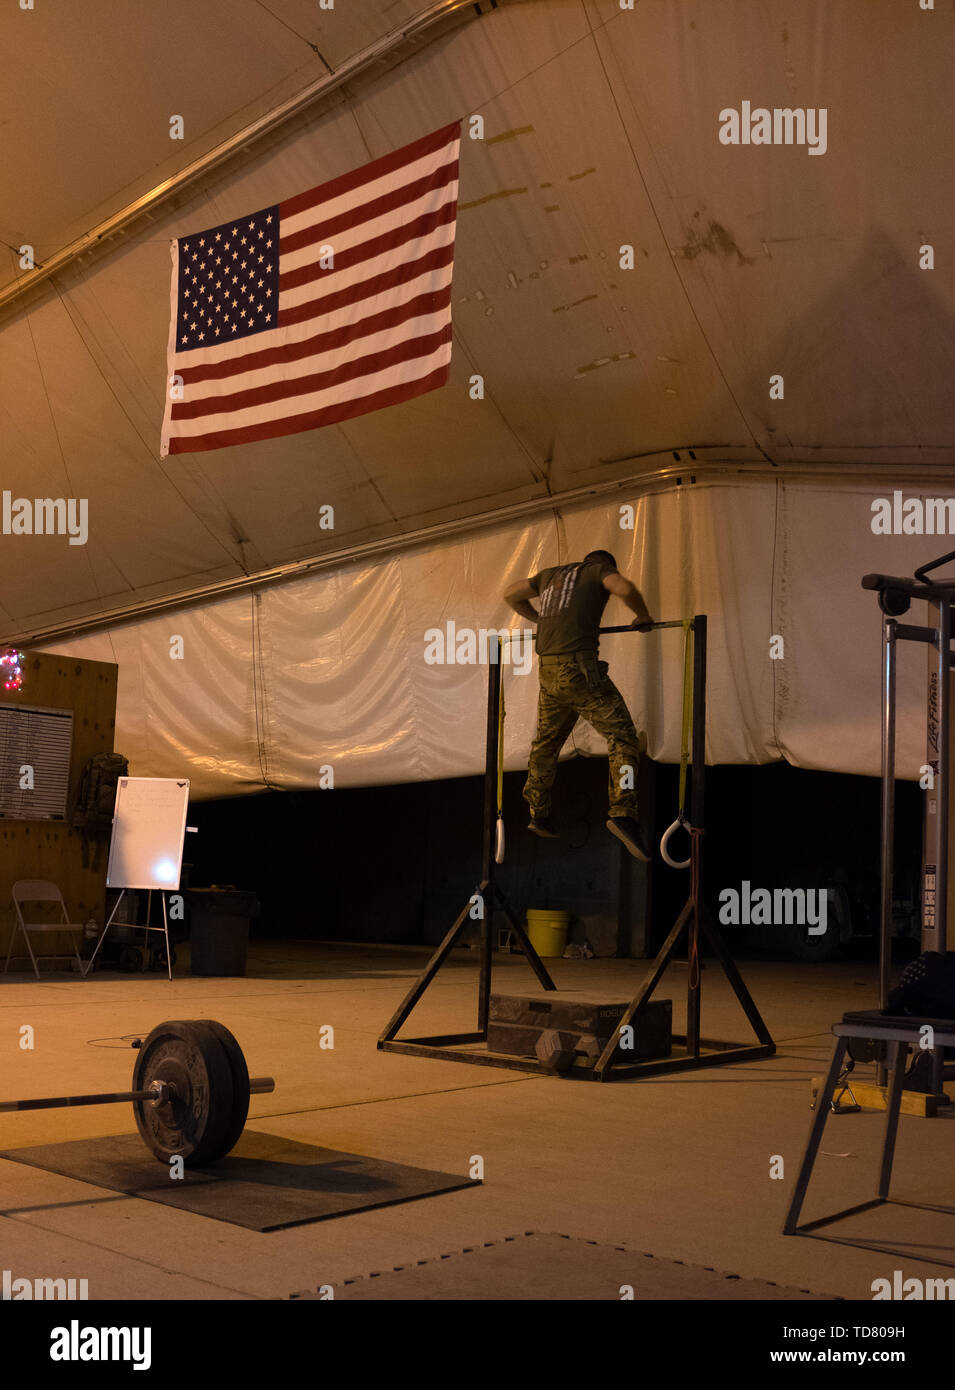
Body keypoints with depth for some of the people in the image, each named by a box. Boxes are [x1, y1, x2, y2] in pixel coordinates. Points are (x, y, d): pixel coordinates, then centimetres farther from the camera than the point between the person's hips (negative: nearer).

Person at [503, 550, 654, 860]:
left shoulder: (551, 574, 26)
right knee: (621, 735, -8)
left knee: (547, 742, 20)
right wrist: (643, 618, 5)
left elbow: (511, 596, 35)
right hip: (578, 666, -6)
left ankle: (537, 814, 29)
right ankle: (623, 813, -24)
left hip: (548, 671, 6)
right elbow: (625, 588, -12)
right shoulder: (600, 570, 9)